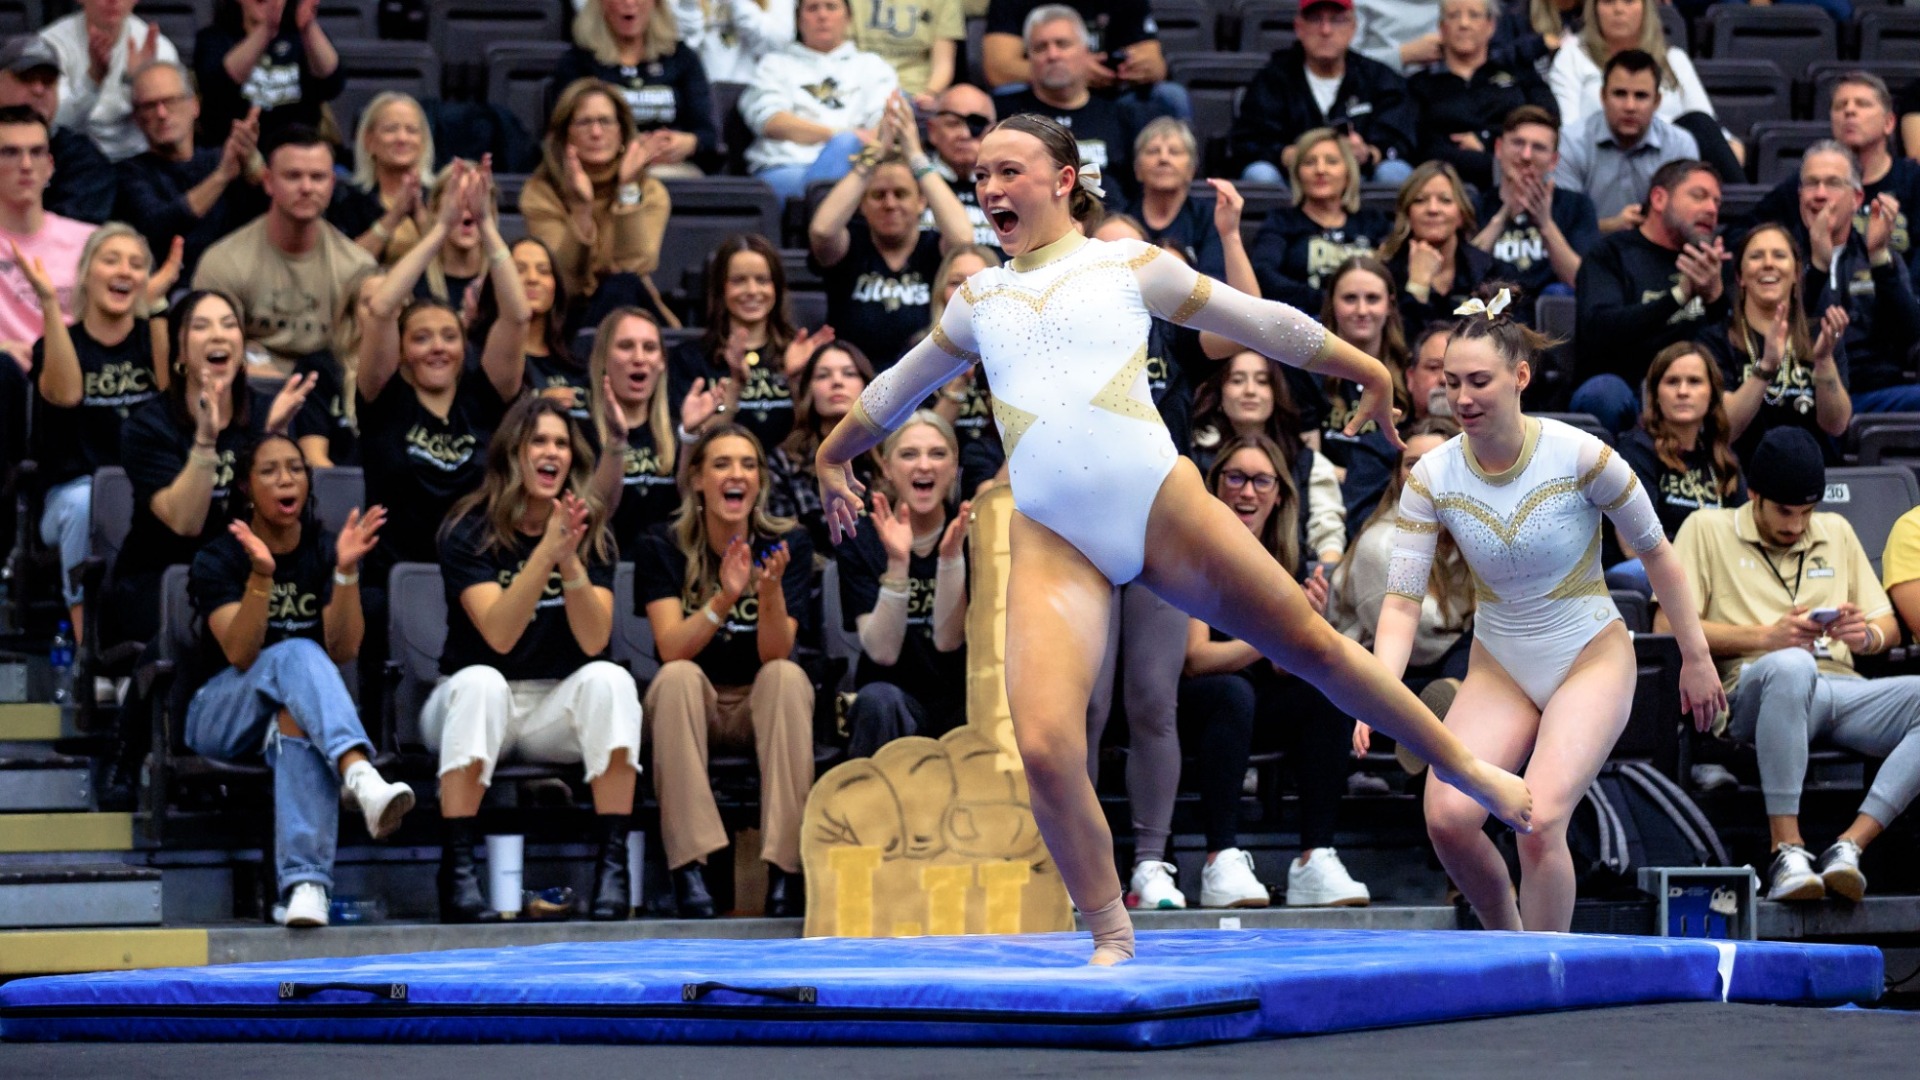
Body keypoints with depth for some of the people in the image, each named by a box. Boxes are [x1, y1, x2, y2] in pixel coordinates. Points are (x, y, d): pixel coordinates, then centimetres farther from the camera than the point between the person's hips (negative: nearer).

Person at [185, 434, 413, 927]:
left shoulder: (325, 551, 5)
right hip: (223, 715, -2)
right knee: (297, 655, -34)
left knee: (297, 716, -38)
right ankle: (361, 777, -61)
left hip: (299, 706, 2)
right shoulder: (219, 559, -3)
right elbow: (240, 655, -19)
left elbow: (342, 651, -9)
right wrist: (261, 575, -32)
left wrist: (347, 571, -22)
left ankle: (303, 884, -51)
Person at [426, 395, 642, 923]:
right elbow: (499, 636, -22)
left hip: (557, 710, 2)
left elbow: (593, 641, -12)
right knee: (480, 681, -36)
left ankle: (613, 865, -31)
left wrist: (571, 563, -27)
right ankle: (457, 870, -37)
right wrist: (547, 551, -31)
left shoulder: (591, 533, 0)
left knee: (610, 679, -28)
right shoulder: (469, 530, -8)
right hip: (480, 702, -2)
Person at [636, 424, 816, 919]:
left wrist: (770, 591, -35)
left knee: (788, 676, -31)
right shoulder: (663, 548, -8)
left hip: (762, 703, 0)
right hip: (696, 703, 0)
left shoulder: (788, 543, -7)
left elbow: (775, 654, -16)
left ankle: (786, 867, -34)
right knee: (678, 677, -32)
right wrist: (724, 599, -36)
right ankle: (690, 866, -37)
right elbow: (672, 649, -20)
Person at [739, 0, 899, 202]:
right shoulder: (776, 64, 25)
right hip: (781, 168, -1)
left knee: (848, 143, -37)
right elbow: (771, 122, 5)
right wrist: (836, 134, -10)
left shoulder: (872, 66, 28)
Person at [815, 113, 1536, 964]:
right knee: (1043, 747, -17)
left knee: (1314, 647, 6)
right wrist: (832, 460, 49)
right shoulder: (978, 300, 19)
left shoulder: (1126, 265, 10)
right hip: (1051, 543, 2)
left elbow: (1261, 322, 18)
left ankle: (1469, 772, 27)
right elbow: (897, 389, 37)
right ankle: (1111, 938, 0)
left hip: (1165, 507, -2)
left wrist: (1369, 372, 24)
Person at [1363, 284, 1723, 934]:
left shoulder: (1580, 456, -17)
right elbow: (1403, 597, -13)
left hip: (1591, 660, -3)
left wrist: (1695, 658, 2)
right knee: (1448, 817, -18)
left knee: (1540, 821, -24)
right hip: (1498, 669, 3)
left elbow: (1655, 552, -4)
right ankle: (1508, 940, 11)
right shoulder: (1432, 477, -10)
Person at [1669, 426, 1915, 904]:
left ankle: (1849, 846, -32)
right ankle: (1787, 848, -37)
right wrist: (1766, 636, -10)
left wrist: (1866, 635, -1)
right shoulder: (1707, 530, 12)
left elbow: (1889, 626, 25)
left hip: (1842, 692, 5)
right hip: (1753, 688, -4)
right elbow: (1668, 628, 1)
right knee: (1791, 665, -42)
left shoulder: (1836, 532, 26)